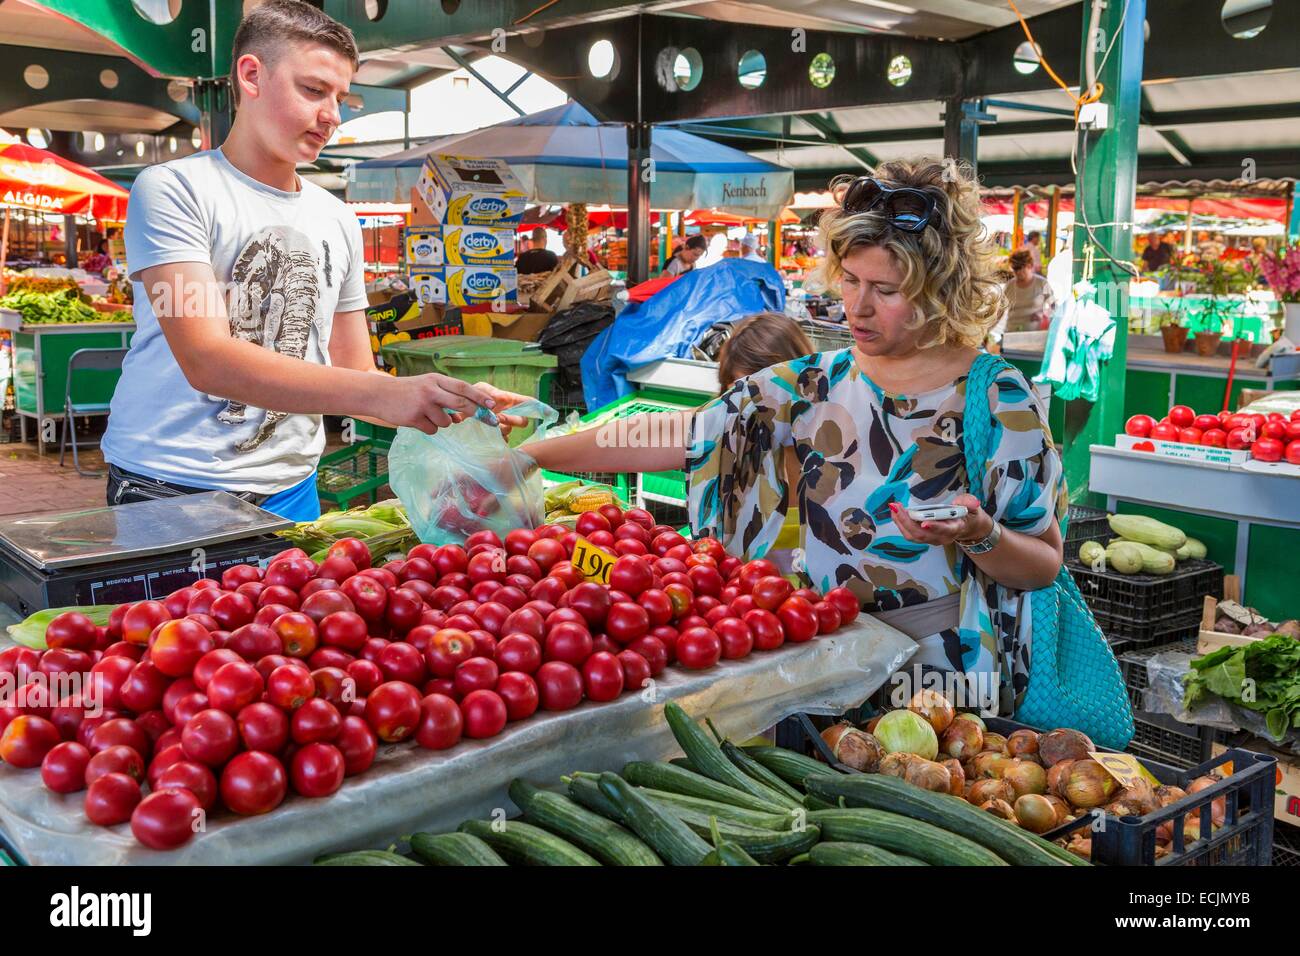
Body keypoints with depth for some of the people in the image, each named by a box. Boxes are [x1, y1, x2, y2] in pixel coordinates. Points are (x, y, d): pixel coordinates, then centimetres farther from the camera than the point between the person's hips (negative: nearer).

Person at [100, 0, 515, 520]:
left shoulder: (338, 222, 10)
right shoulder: (171, 190, -8)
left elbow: (355, 376, 13)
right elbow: (207, 360, -21)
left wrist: (446, 407, -7)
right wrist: (381, 394, -29)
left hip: (290, 491, 5)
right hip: (169, 488, -5)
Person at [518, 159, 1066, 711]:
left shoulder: (997, 400, -5)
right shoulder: (808, 388, 3)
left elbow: (1044, 566, 0)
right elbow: (676, 438, 1)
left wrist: (979, 536, -21)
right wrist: (528, 454, -5)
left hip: (947, 692, -2)